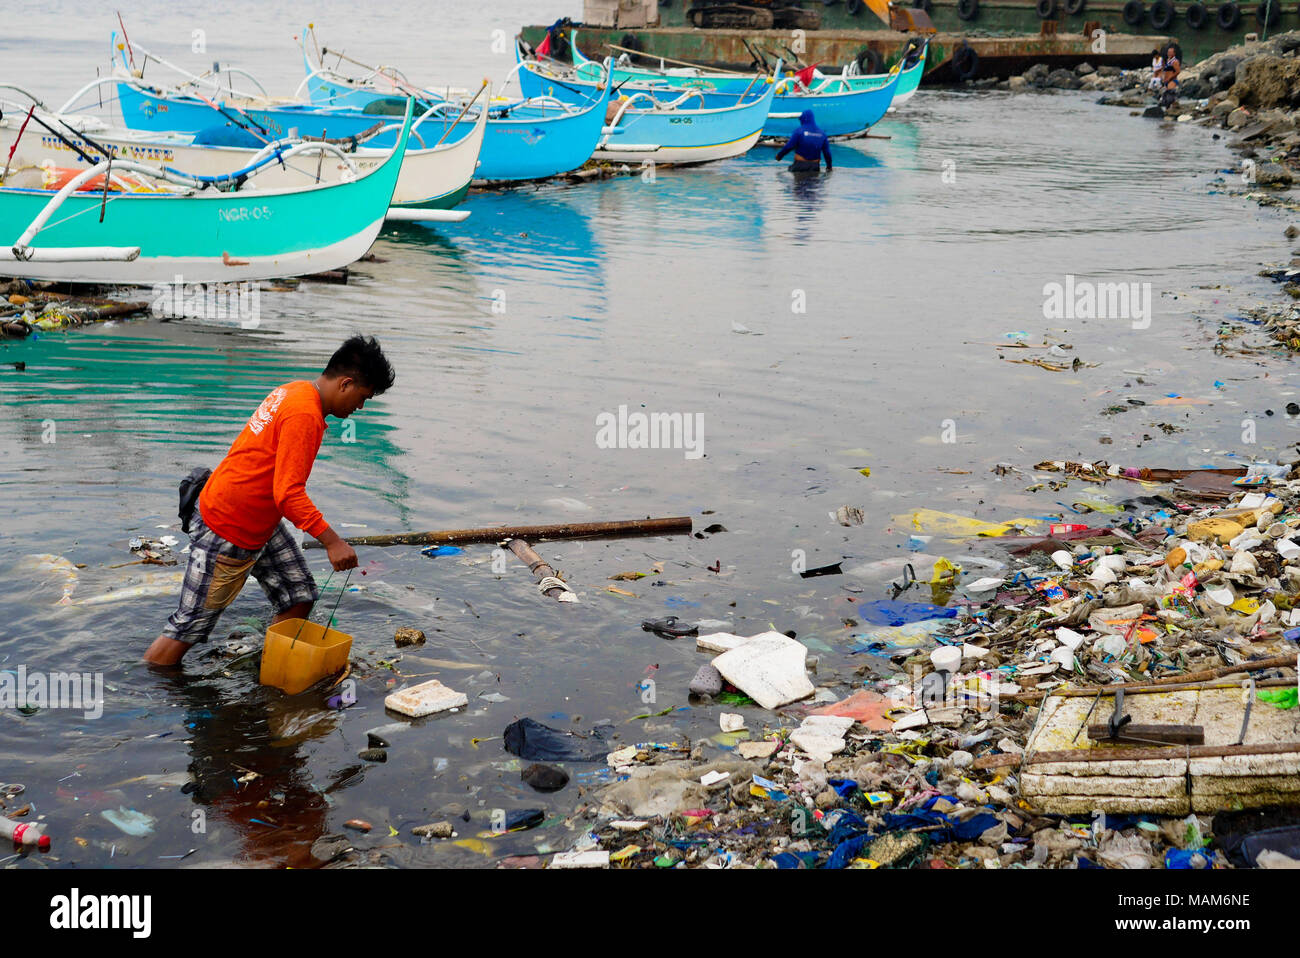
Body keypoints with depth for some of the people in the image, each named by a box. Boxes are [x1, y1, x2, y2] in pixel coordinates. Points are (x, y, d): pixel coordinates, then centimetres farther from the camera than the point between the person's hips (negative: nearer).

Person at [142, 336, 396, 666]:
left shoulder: (296, 392, 5)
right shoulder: (304, 415, -26)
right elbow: (288, 494, -30)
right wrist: (332, 541, -32)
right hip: (227, 532, -10)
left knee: (300, 598, 9)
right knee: (191, 625, 0)